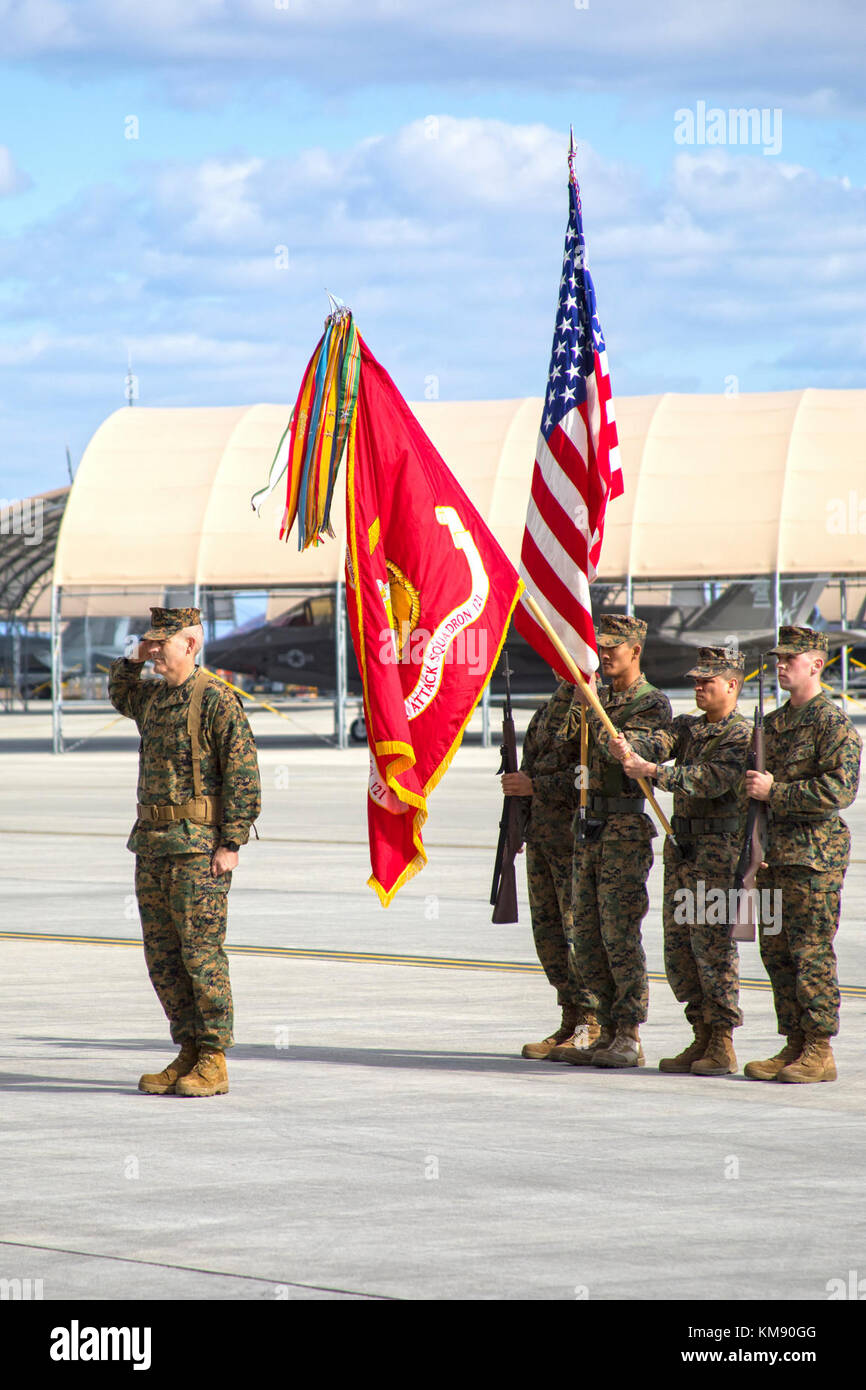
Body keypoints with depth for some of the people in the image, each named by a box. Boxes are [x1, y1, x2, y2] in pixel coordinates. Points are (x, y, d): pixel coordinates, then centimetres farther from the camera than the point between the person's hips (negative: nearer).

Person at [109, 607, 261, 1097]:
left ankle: (214, 1062, -2)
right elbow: (122, 697, 39)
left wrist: (232, 844, -17)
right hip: (152, 843, 8)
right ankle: (189, 1053, 16)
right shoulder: (153, 695, 14)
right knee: (162, 955, 9)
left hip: (198, 846, -8)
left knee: (201, 953, -6)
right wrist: (133, 660, 18)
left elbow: (243, 775, -13)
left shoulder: (216, 699, -10)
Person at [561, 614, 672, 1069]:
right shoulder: (598, 696, 16)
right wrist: (580, 699, -4)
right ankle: (609, 1030, 14)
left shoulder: (653, 704, -6)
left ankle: (629, 1039, -5)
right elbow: (564, 746, 8)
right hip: (588, 827, 8)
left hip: (625, 830, -8)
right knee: (587, 936, 8)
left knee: (620, 933, -9)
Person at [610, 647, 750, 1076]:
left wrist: (654, 771, -27)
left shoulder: (741, 734, -8)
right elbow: (659, 743, -3)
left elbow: (712, 780, -21)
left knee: (712, 942, -9)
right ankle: (702, 1037, 15)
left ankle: (723, 1045, -6)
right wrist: (628, 749, -25)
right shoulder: (687, 726, 16)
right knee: (678, 944, 8)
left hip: (718, 848, -8)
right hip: (681, 845, 8)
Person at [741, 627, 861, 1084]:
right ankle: (794, 1046, 14)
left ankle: (820, 1053, -3)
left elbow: (840, 788, -18)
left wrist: (775, 792, -17)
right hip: (774, 855, 8)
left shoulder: (833, 724, -8)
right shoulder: (773, 723, 17)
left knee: (811, 952, -7)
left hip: (814, 855, -8)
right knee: (777, 952, 8)